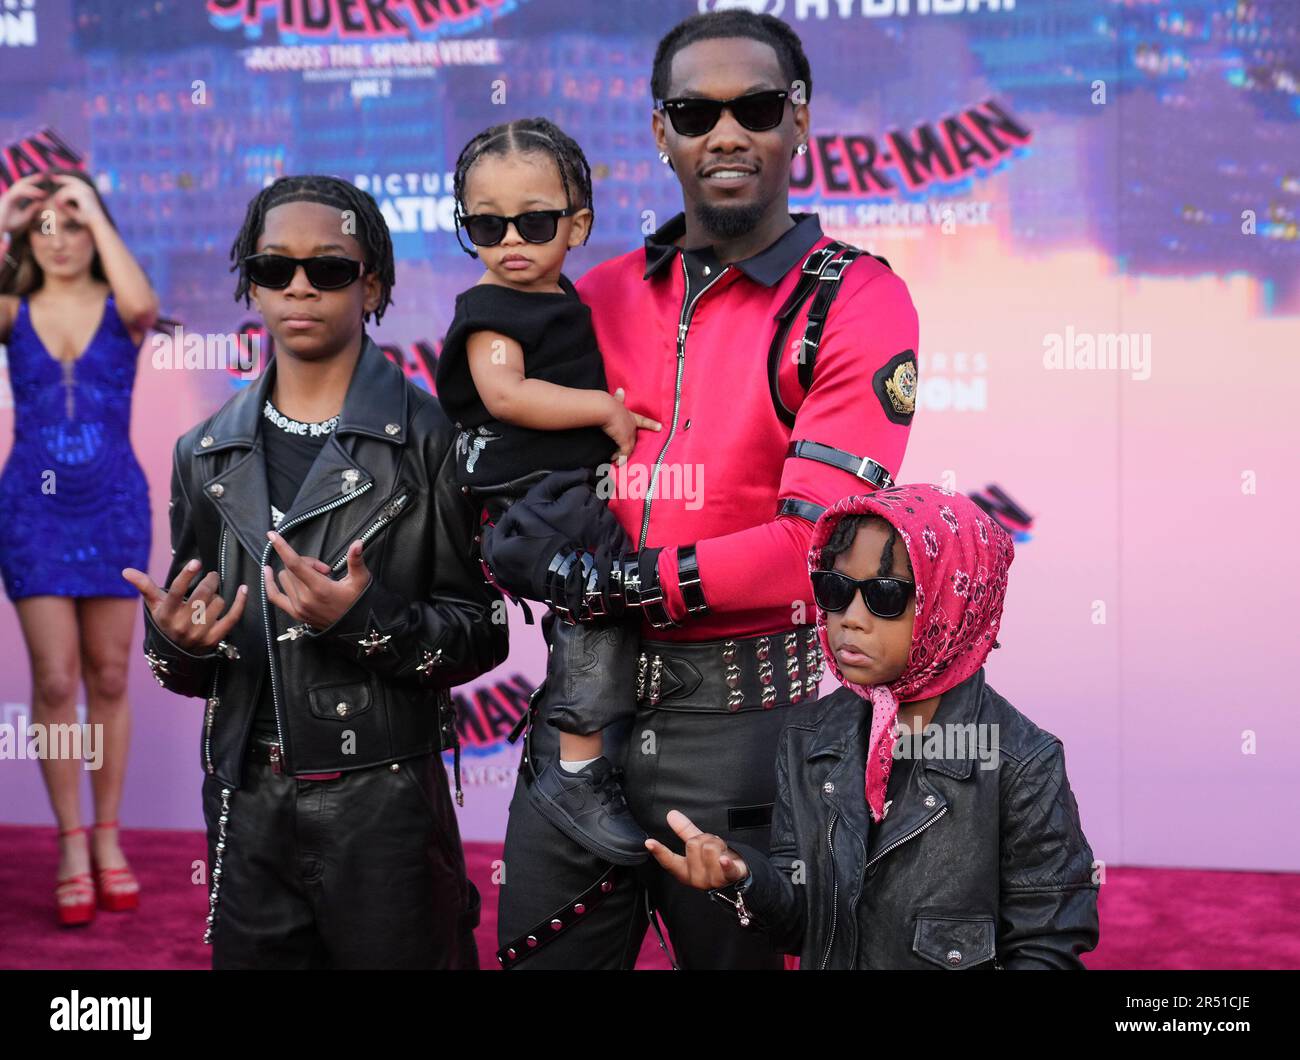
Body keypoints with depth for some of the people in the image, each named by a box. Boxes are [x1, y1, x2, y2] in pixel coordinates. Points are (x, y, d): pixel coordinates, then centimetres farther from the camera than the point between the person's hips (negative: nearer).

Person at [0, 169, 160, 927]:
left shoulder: (120, 309, -1)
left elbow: (144, 305, -26)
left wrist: (97, 215, -20)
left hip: (114, 506, 0)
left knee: (109, 679, 7)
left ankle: (108, 841, 19)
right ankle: (71, 846, 7)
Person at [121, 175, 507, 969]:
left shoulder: (430, 439, -4)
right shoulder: (208, 454, 10)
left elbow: (483, 634, -6)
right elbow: (193, 668, 15)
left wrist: (367, 621, -22)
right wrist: (176, 645, -8)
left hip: (385, 804, -4)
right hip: (246, 806, 4)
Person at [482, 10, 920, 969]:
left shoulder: (857, 302, -6)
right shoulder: (602, 297, 10)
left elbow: (816, 543, -17)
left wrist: (607, 581, -16)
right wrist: (533, 537, -11)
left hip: (739, 717, -4)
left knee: (736, 953, 11)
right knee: (541, 956, 14)